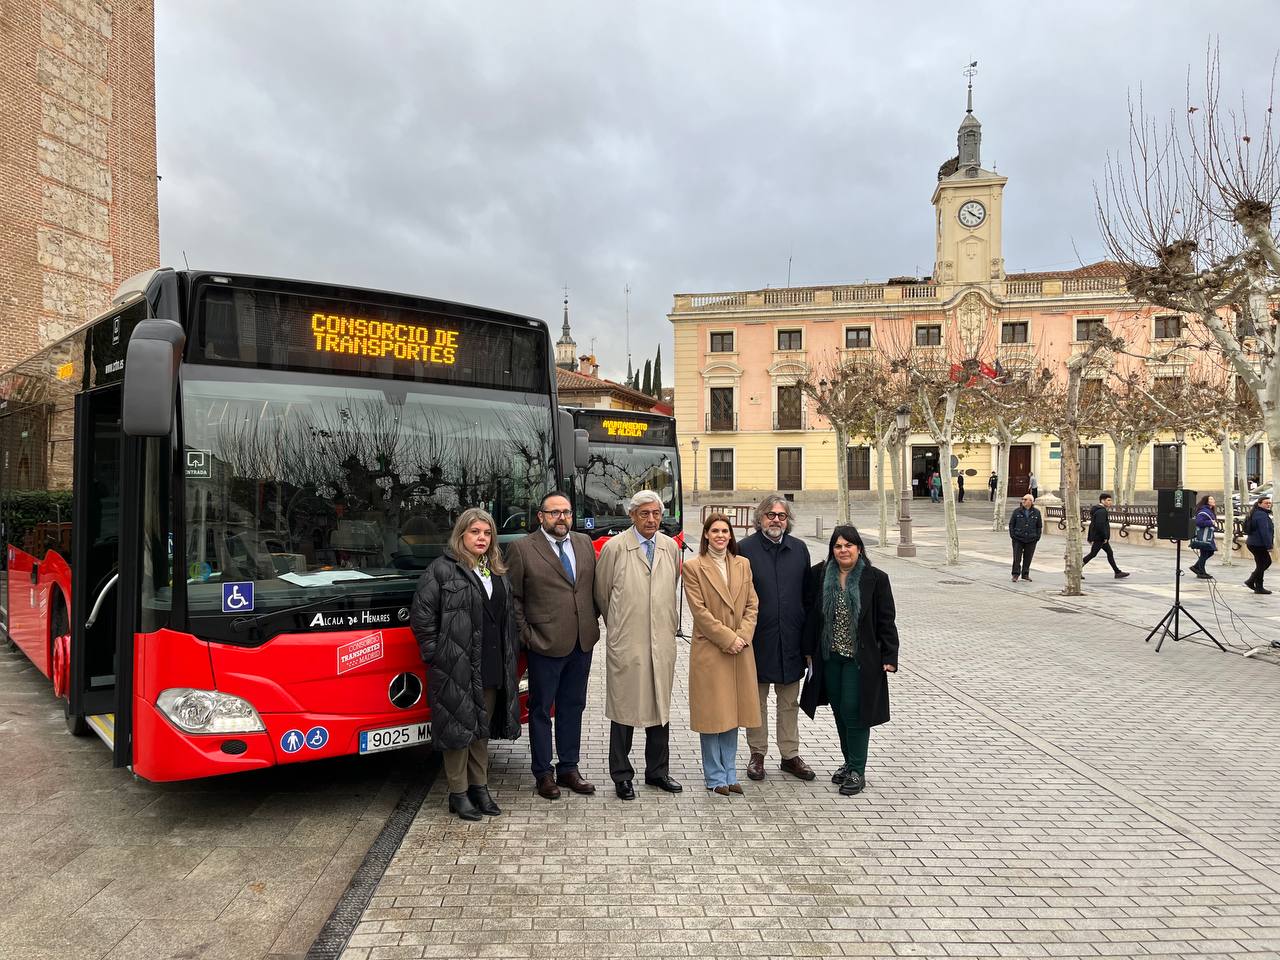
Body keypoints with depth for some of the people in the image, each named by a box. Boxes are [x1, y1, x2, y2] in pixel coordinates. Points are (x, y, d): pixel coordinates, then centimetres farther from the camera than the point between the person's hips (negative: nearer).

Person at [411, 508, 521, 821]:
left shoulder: (497, 573, 14)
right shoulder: (442, 570, -7)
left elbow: (508, 616, 20)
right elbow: (421, 614, -8)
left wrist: (508, 659, 13)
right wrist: (435, 652, -9)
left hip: (491, 668, 6)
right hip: (455, 669, -6)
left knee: (482, 728, 15)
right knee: (459, 727, 2)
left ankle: (479, 787, 27)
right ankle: (458, 793, 15)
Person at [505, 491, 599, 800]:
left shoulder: (585, 544, 8)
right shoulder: (521, 549, -7)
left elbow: (595, 586, 14)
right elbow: (512, 597, -5)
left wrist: (593, 620, 6)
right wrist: (525, 634, -9)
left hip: (582, 644, 5)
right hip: (545, 645, -5)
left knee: (573, 707, 14)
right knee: (541, 710, 8)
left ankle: (568, 769, 27)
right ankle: (543, 774, 20)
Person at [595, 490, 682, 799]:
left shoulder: (671, 547, 6)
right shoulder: (615, 547, -7)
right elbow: (601, 592, 2)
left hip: (662, 643, 4)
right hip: (625, 644, -4)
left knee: (661, 707, 12)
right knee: (624, 709, 4)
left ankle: (658, 771, 27)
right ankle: (622, 776, 17)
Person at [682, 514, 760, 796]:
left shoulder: (743, 564, 10)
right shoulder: (694, 567, -5)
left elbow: (752, 604, 8)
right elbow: (699, 611, -10)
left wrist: (743, 635, -7)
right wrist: (728, 638, -14)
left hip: (740, 650, 4)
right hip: (709, 649, -4)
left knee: (732, 712, 11)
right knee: (712, 714, 2)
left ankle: (729, 774, 21)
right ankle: (715, 777, 14)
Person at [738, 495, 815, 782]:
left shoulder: (799, 549, 6)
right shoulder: (745, 549, -6)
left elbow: (808, 593, 9)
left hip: (790, 640, 3)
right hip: (757, 639, -3)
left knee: (790, 702, 13)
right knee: (756, 700, 9)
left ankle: (790, 755, 25)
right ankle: (757, 755, 22)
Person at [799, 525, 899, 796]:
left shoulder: (876, 578, -7)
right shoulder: (819, 574, 0)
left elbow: (886, 621, -5)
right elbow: (812, 614, 5)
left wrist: (889, 657, -8)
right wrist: (809, 650, 5)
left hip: (860, 659, -4)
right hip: (829, 657, 4)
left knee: (854, 713, -3)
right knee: (840, 712, 13)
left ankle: (857, 771, 10)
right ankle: (849, 762, 29)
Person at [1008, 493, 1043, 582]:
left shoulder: (1036, 512, 5)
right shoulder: (1017, 511, 2)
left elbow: (1039, 526, 11)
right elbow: (1011, 524, 5)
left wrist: (1037, 536, 2)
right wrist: (1012, 535, -4)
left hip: (1031, 540, 1)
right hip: (1018, 539, -1)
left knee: (1028, 558, 8)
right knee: (1017, 557, -3)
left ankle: (1025, 574, 20)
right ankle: (1016, 574, 5)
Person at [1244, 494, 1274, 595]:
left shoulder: (1255, 514, 14)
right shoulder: (1261, 515, -19)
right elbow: (1264, 532, -24)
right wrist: (1269, 545, -23)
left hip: (1253, 543, 11)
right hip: (1258, 544, -11)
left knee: (1267, 562, 20)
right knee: (1261, 565, -1)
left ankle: (1251, 581, 21)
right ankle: (1259, 588, 8)